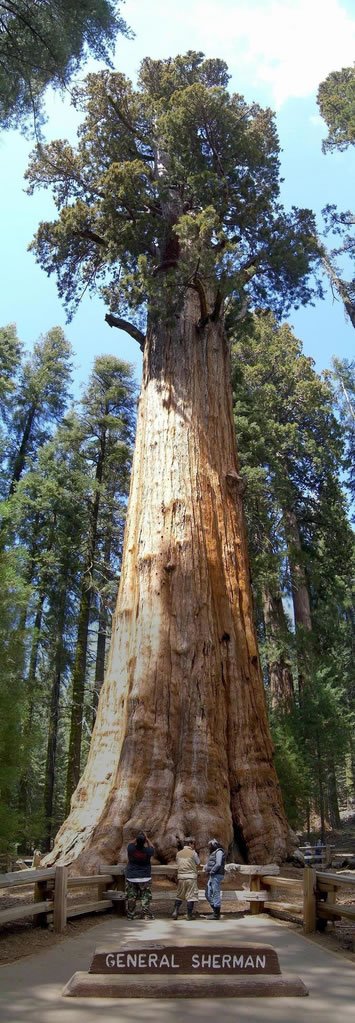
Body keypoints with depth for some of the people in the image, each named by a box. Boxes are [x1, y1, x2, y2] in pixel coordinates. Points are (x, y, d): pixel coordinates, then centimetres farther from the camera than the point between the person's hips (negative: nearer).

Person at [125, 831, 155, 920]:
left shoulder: (131, 848, -14)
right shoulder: (148, 851, -16)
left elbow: (131, 843, 10)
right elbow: (152, 848, 8)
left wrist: (137, 839, 5)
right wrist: (146, 839, 9)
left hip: (131, 877, 1)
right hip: (145, 878, -1)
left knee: (131, 897, 12)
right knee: (145, 897, 9)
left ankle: (130, 915, 18)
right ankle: (146, 915, 7)